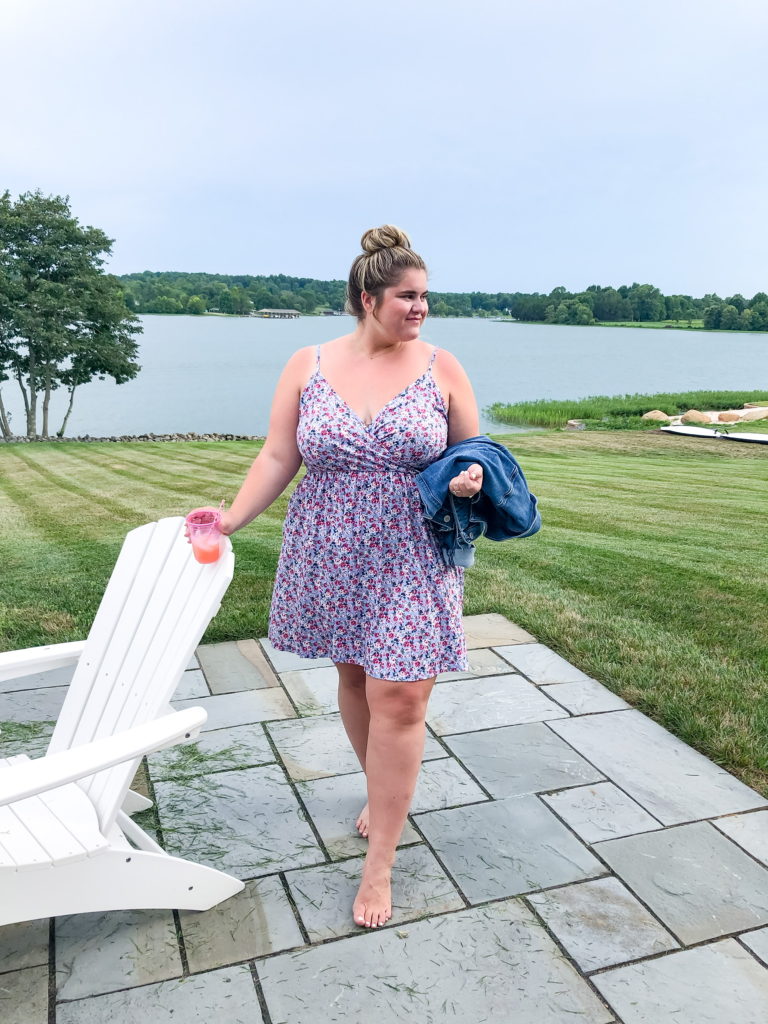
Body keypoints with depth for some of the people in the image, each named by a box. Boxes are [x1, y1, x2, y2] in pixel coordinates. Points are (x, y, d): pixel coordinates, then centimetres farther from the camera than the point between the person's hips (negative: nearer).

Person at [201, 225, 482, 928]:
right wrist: (230, 521, -8)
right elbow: (278, 459, 1)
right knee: (354, 675, 15)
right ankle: (384, 792, 42)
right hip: (332, 556, 2)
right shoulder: (307, 367, 1)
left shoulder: (441, 368, -1)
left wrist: (470, 477, -16)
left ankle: (379, 862, 10)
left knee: (399, 697, -5)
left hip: (411, 560, -2)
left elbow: (471, 451, 6)